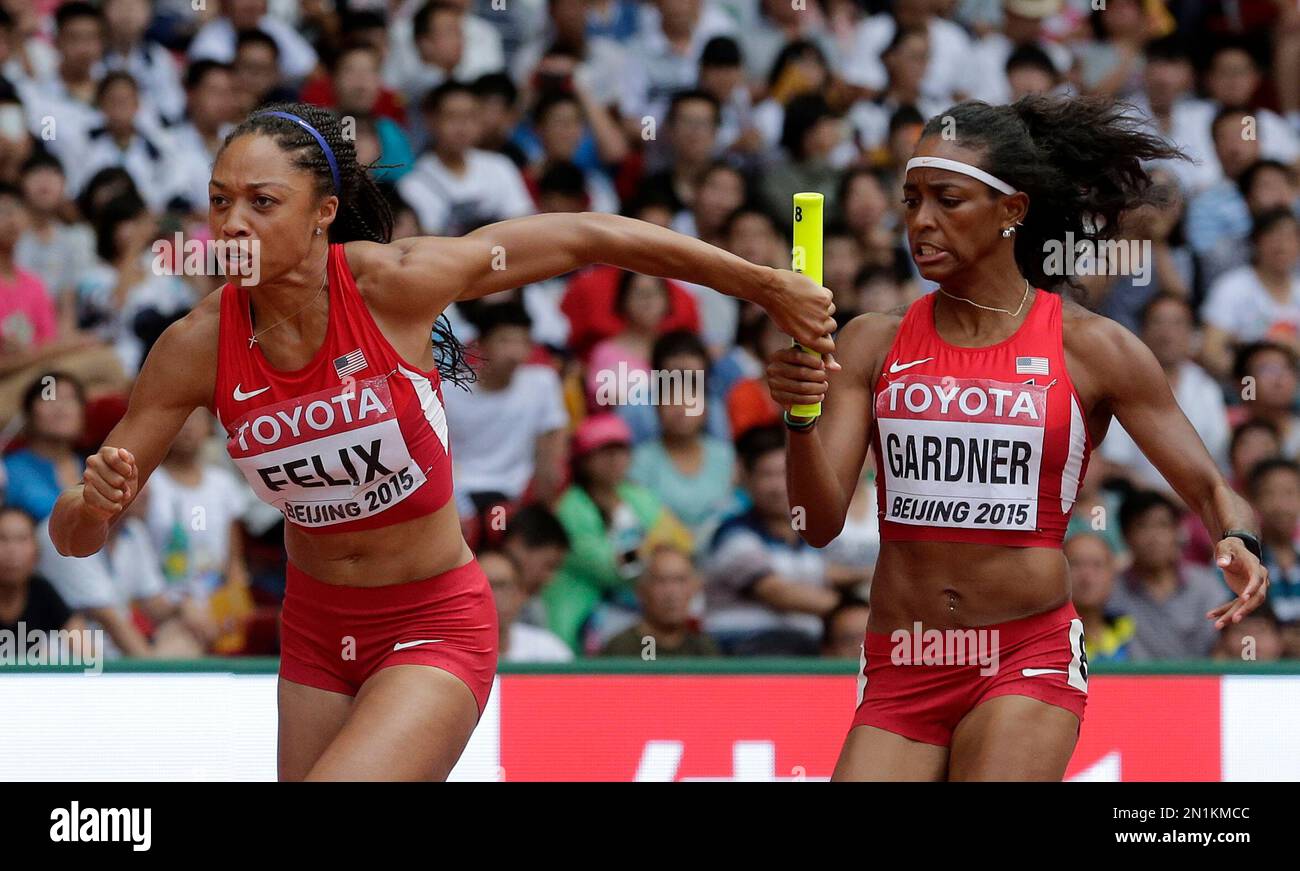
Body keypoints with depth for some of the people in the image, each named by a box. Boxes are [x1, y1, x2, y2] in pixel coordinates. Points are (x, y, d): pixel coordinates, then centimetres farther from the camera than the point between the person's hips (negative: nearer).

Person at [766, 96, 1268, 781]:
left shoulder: (1092, 349, 0)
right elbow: (820, 522, -1)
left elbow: (1208, 489, 4)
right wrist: (799, 416, -19)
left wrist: (1238, 542, -19)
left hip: (1030, 657, -3)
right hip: (898, 670, 3)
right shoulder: (873, 345, 5)